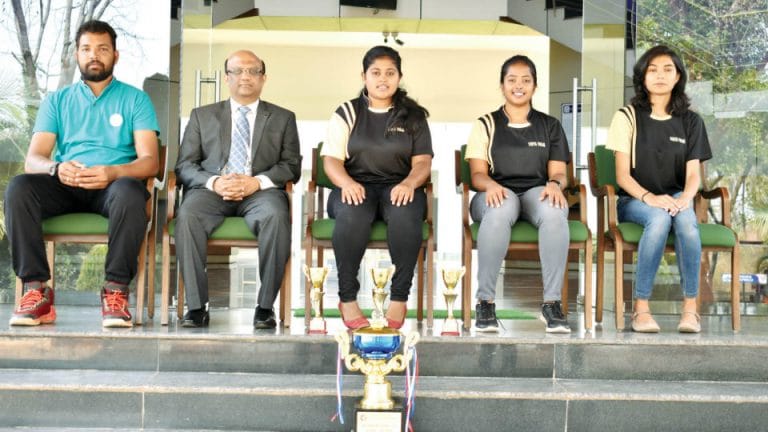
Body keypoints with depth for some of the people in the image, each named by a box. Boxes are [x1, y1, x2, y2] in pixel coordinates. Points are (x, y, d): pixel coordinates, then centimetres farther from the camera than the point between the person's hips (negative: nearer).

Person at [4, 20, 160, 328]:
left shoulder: (135, 100, 12)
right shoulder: (57, 101, 17)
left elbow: (149, 161, -1)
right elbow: (33, 159, 5)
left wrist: (112, 173, -24)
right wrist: (57, 169, -21)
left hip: (113, 186, -2)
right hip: (64, 187, 2)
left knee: (130, 192, -38)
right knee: (18, 187, -29)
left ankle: (115, 292, -31)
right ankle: (36, 290, -29)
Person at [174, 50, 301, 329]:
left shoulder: (283, 118, 19)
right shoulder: (202, 116, 21)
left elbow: (292, 166, 9)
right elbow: (184, 165, 12)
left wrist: (258, 181, -11)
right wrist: (214, 182, -10)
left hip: (260, 191, -1)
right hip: (211, 189, 1)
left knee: (276, 217, -36)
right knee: (187, 216, -34)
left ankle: (265, 306, -27)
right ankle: (196, 306, -27)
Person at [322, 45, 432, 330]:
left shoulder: (413, 116, 13)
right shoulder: (347, 113, 11)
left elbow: (422, 161, 5)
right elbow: (331, 159, 3)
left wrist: (409, 183, -19)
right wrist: (346, 182, -20)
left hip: (399, 187, 0)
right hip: (357, 186, 0)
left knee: (405, 215, -37)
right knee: (352, 215, -37)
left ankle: (400, 297, -26)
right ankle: (347, 297, -26)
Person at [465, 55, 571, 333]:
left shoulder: (550, 126, 19)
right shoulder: (486, 125, 15)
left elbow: (558, 173, 10)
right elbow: (477, 174, 4)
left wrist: (555, 184, -16)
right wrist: (491, 185, -21)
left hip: (536, 193, 1)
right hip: (498, 194, -1)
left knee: (554, 210, -37)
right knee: (501, 208, -40)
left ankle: (552, 302, -36)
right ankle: (485, 300, -36)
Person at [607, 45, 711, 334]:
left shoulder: (690, 121, 10)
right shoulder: (627, 117, 1)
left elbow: (693, 173, 1)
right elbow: (622, 175, -6)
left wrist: (685, 197, -23)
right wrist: (649, 197, -26)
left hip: (675, 198, 2)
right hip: (635, 200, -2)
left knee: (685, 218, -35)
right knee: (659, 217, -37)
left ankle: (690, 307, -33)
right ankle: (641, 307, -33)